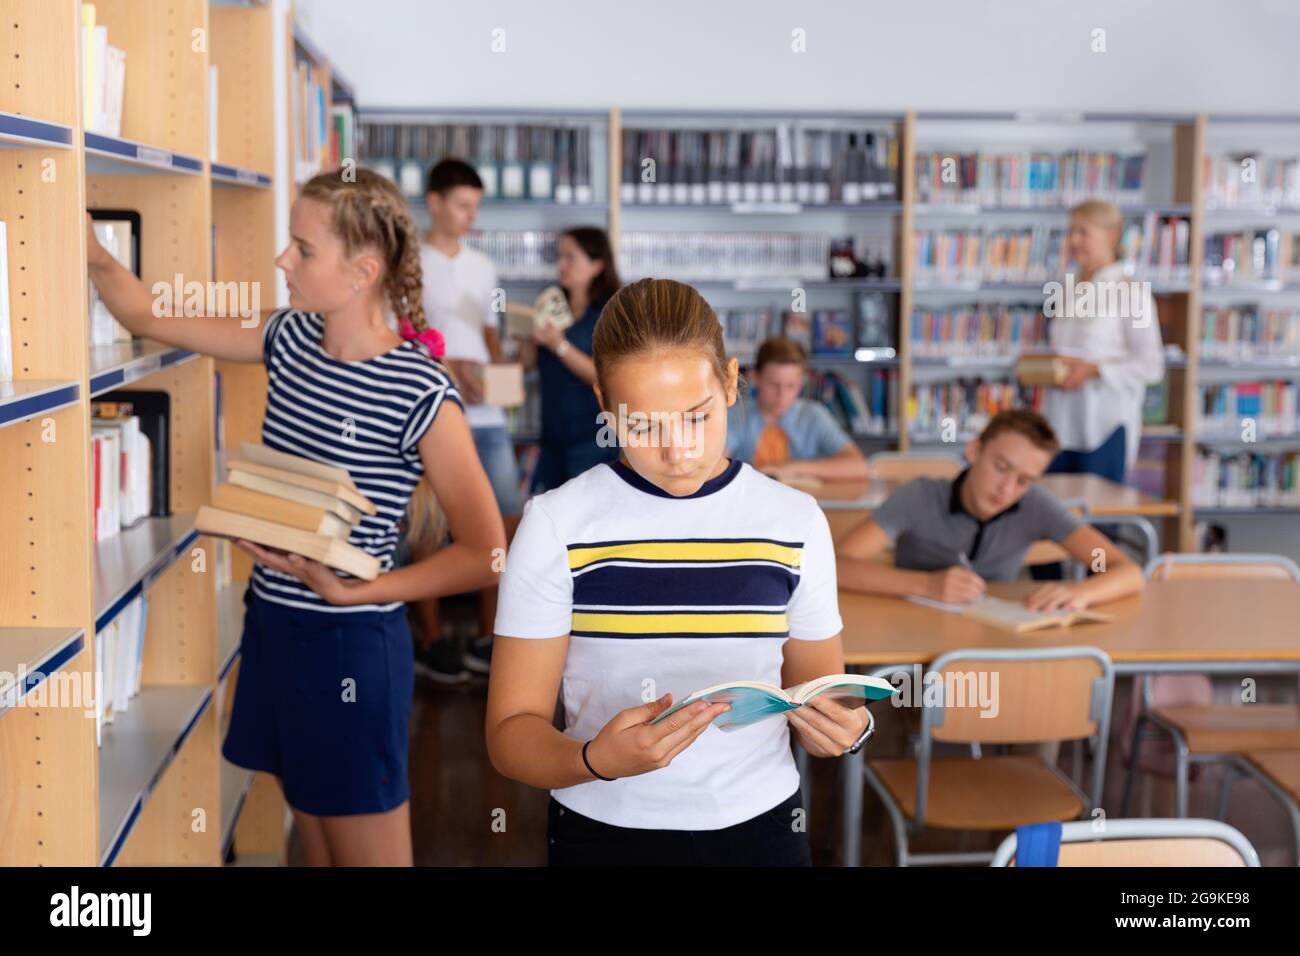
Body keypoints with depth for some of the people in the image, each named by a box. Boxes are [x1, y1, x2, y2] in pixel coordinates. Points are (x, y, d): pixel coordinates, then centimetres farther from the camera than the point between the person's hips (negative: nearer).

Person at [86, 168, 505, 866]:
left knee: (368, 855, 6)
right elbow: (149, 319, 12)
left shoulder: (420, 392, -19)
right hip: (272, 625, 7)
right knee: (317, 848, 20)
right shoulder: (291, 340, 2)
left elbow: (484, 555, -18)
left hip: (349, 645, -7)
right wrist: (92, 252, -3)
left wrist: (351, 591, -23)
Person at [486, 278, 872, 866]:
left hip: (760, 830, 2)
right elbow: (511, 731, -11)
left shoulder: (795, 522, -3)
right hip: (603, 835, -2)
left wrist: (837, 729, -17)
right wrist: (595, 758, -30)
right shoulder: (555, 525, -10)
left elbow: (819, 695, 5)